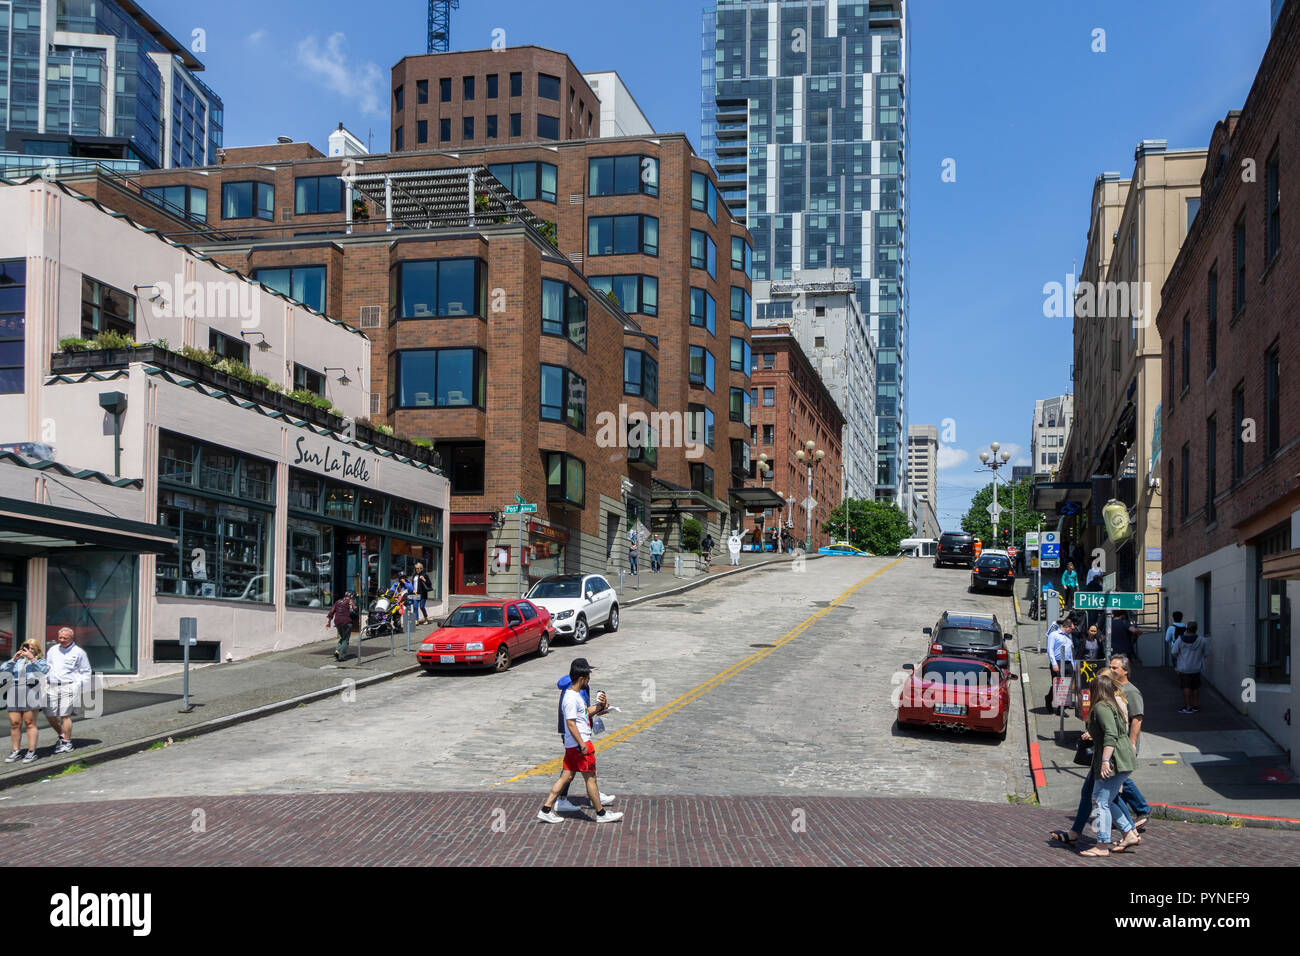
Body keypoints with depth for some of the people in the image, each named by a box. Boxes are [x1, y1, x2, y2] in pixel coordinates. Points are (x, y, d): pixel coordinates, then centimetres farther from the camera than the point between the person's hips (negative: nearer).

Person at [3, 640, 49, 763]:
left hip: (30, 692, -4)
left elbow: (45, 669, -7)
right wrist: (14, 659, -3)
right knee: (14, 723, 0)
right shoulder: (17, 661, 25)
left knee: (30, 723, -6)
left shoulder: (39, 660, 14)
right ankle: (15, 751, 6)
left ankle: (31, 752, -6)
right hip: (14, 692, 4)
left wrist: (32, 658, -9)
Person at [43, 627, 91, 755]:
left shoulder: (78, 652, 2)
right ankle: (61, 735, 29)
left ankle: (67, 743, 3)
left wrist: (81, 685, -6)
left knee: (65, 715, -8)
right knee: (49, 715, 6)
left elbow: (86, 671, 5)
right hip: (52, 687, 5)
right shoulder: (52, 650, 15)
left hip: (69, 687, -5)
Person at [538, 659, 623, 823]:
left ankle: (546, 810, 11)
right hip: (580, 744, -10)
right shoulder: (571, 698, -19)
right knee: (590, 778, 1)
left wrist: (599, 705, 7)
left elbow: (585, 712, 23)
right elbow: (571, 723, -22)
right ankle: (601, 813, 12)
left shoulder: (576, 695, 13)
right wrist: (582, 745, -22)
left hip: (572, 745, 10)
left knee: (567, 777, 11)